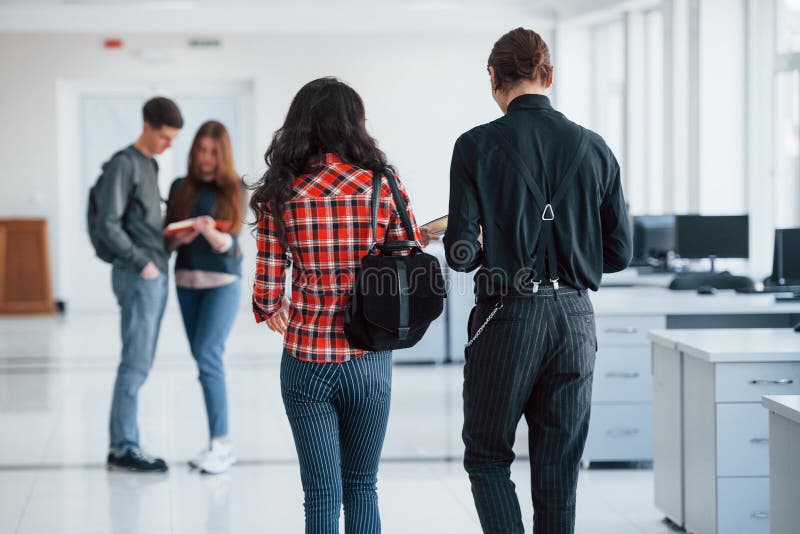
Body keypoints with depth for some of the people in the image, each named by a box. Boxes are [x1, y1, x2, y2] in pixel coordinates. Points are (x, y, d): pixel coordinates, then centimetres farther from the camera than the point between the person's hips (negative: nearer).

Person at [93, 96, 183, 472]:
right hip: (137, 276, -9)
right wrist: (141, 262, -13)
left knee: (141, 364, 8)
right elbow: (108, 225, -14)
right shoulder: (124, 164, -8)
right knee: (135, 363, -8)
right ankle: (125, 447, -4)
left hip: (155, 276, 9)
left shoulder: (151, 166, 18)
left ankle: (121, 443, 12)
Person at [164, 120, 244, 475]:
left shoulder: (233, 191, -2)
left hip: (221, 282, -4)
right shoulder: (180, 188, 8)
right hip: (187, 281, 4)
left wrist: (211, 232, -30)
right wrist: (181, 238, -14)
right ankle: (220, 445, 11)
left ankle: (220, 444, -16)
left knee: (208, 355, -16)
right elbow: (167, 239, 8)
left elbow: (229, 243, -10)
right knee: (204, 361, 6)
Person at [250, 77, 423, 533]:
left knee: (322, 494, 5)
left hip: (306, 363, 0)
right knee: (362, 487, 16)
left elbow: (267, 294, -4)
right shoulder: (384, 185, -5)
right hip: (369, 362, 1)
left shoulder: (279, 195, -5)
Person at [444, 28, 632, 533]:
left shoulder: (477, 146, -6)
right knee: (558, 469, 10)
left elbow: (461, 253, -10)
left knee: (487, 455, 11)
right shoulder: (593, 147, 3)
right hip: (574, 317, 3)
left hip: (507, 316, -3)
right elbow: (619, 253, 6)